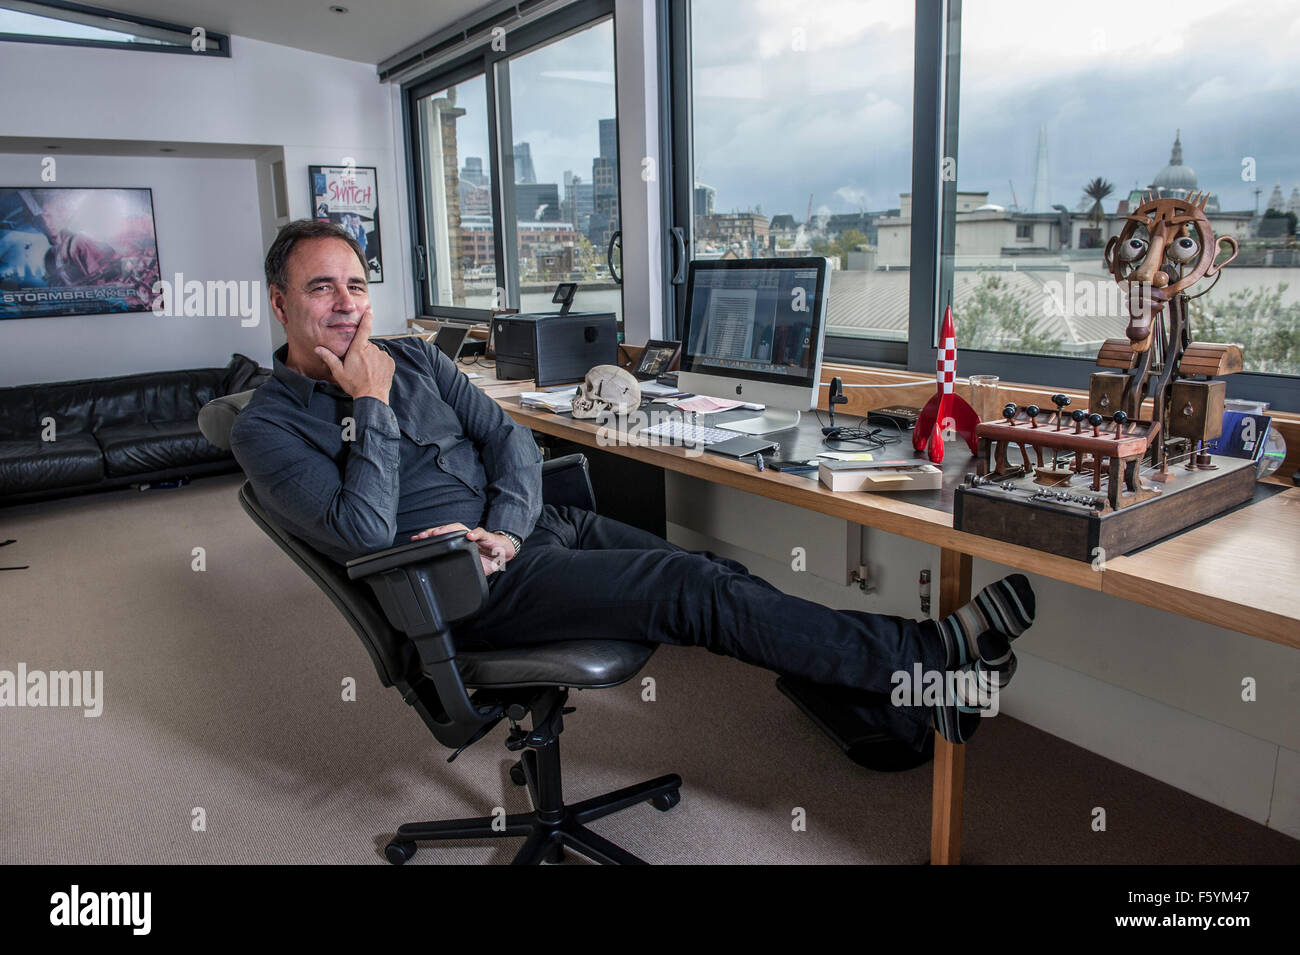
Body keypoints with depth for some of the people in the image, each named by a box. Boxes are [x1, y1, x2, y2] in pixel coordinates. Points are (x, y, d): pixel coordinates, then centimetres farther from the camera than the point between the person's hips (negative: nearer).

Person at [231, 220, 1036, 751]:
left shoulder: (413, 358, 14)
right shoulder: (267, 426, -2)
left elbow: (511, 439, 8)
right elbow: (365, 533, -16)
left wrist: (505, 529, -9)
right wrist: (370, 405, -14)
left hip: (532, 524, 7)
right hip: (469, 588, -6)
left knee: (713, 573, -9)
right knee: (691, 591, -20)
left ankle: (899, 704, 0)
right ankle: (928, 655, -14)